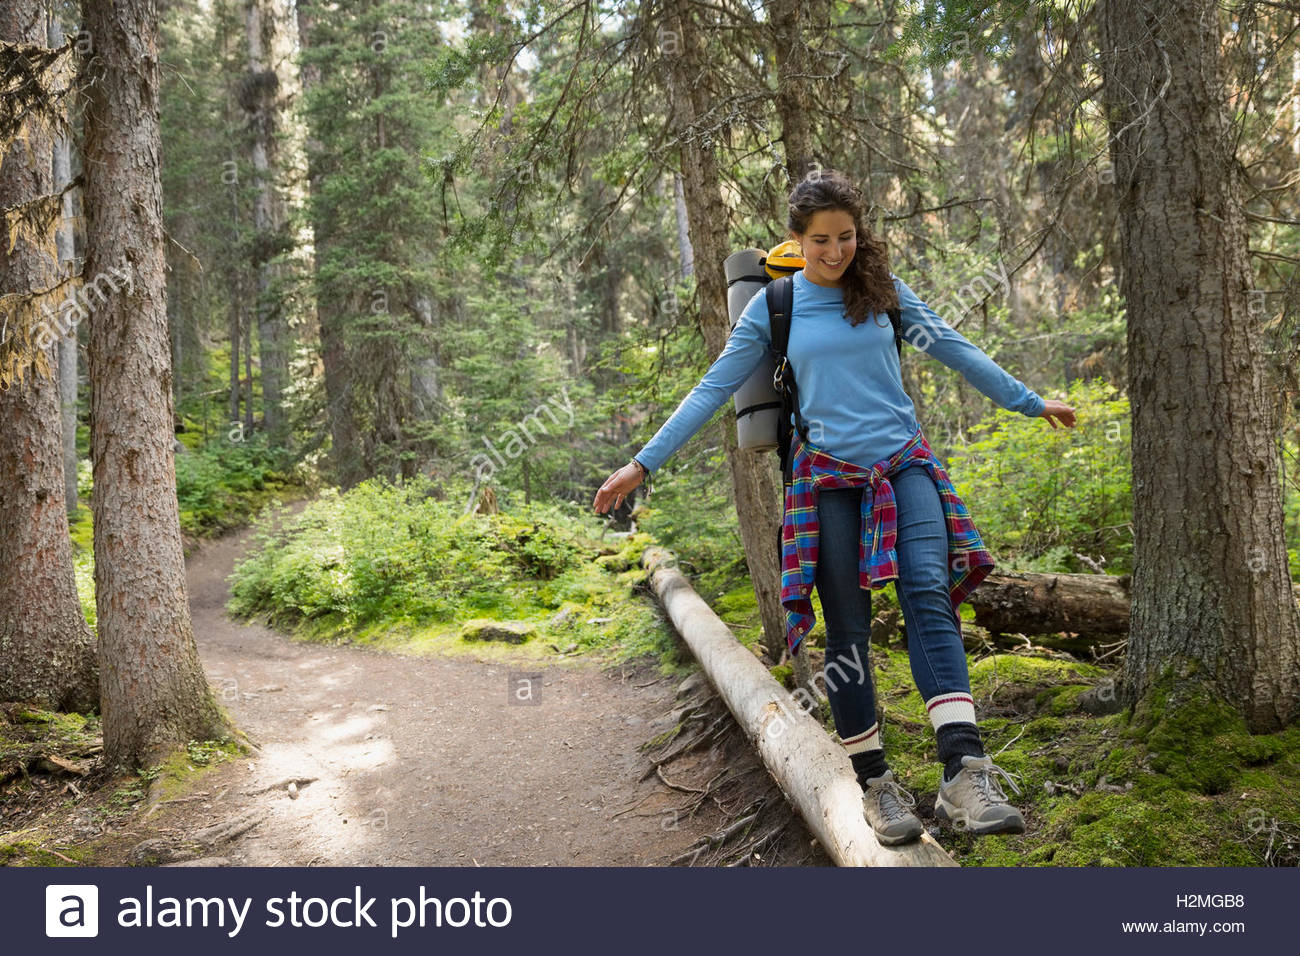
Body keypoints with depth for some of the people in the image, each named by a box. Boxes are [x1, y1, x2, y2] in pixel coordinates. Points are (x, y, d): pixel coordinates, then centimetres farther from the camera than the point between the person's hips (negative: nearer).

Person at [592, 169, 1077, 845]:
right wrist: (643, 464, 0)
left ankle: (965, 776, -26)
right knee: (848, 627, -1)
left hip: (903, 463, 1)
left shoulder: (883, 291, 10)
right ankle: (874, 784, 9)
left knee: (928, 591, -19)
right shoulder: (773, 306, 5)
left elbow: (953, 349, 18)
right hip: (828, 476, -1)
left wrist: (1029, 401, 23)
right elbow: (713, 388, 5)